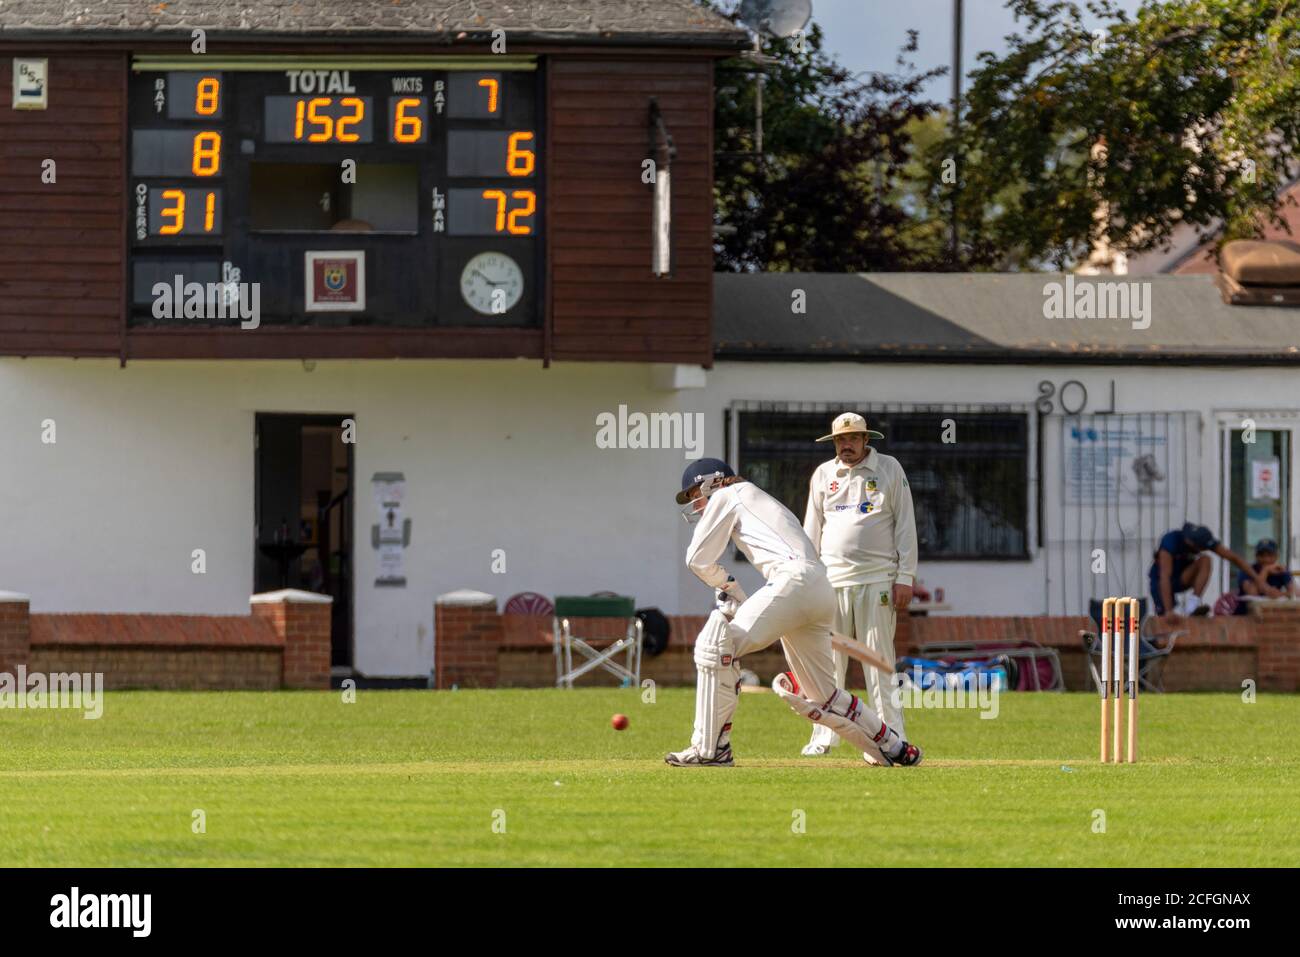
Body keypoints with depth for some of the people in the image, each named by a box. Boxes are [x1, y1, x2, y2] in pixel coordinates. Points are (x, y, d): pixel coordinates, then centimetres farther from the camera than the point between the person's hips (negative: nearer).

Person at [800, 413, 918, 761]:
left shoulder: (889, 469, 4)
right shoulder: (823, 475, 12)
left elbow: (905, 525, 2)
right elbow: (811, 532, 16)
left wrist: (905, 577, -5)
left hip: (877, 580, -3)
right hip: (832, 581, 3)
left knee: (879, 660, -7)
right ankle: (823, 738, 8)